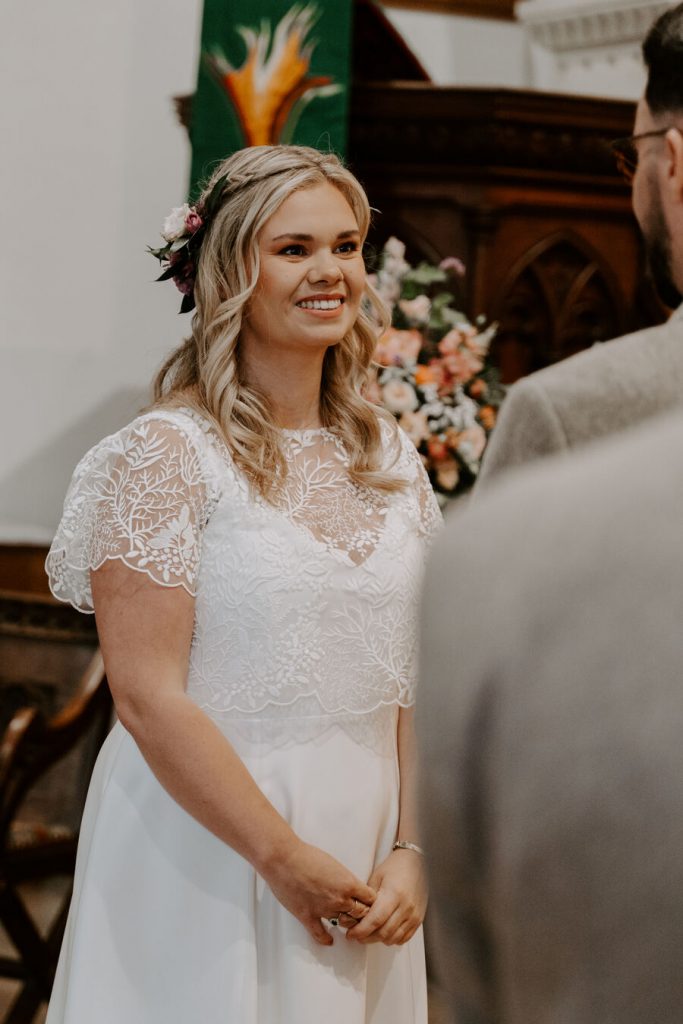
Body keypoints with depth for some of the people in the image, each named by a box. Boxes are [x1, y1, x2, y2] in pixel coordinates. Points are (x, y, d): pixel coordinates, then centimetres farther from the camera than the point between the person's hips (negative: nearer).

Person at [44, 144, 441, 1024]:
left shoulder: (388, 456, 8)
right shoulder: (166, 453, -10)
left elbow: (415, 677, 7)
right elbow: (147, 694, -16)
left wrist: (412, 852, -4)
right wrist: (282, 855, -16)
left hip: (362, 854, 5)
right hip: (208, 845, -5)